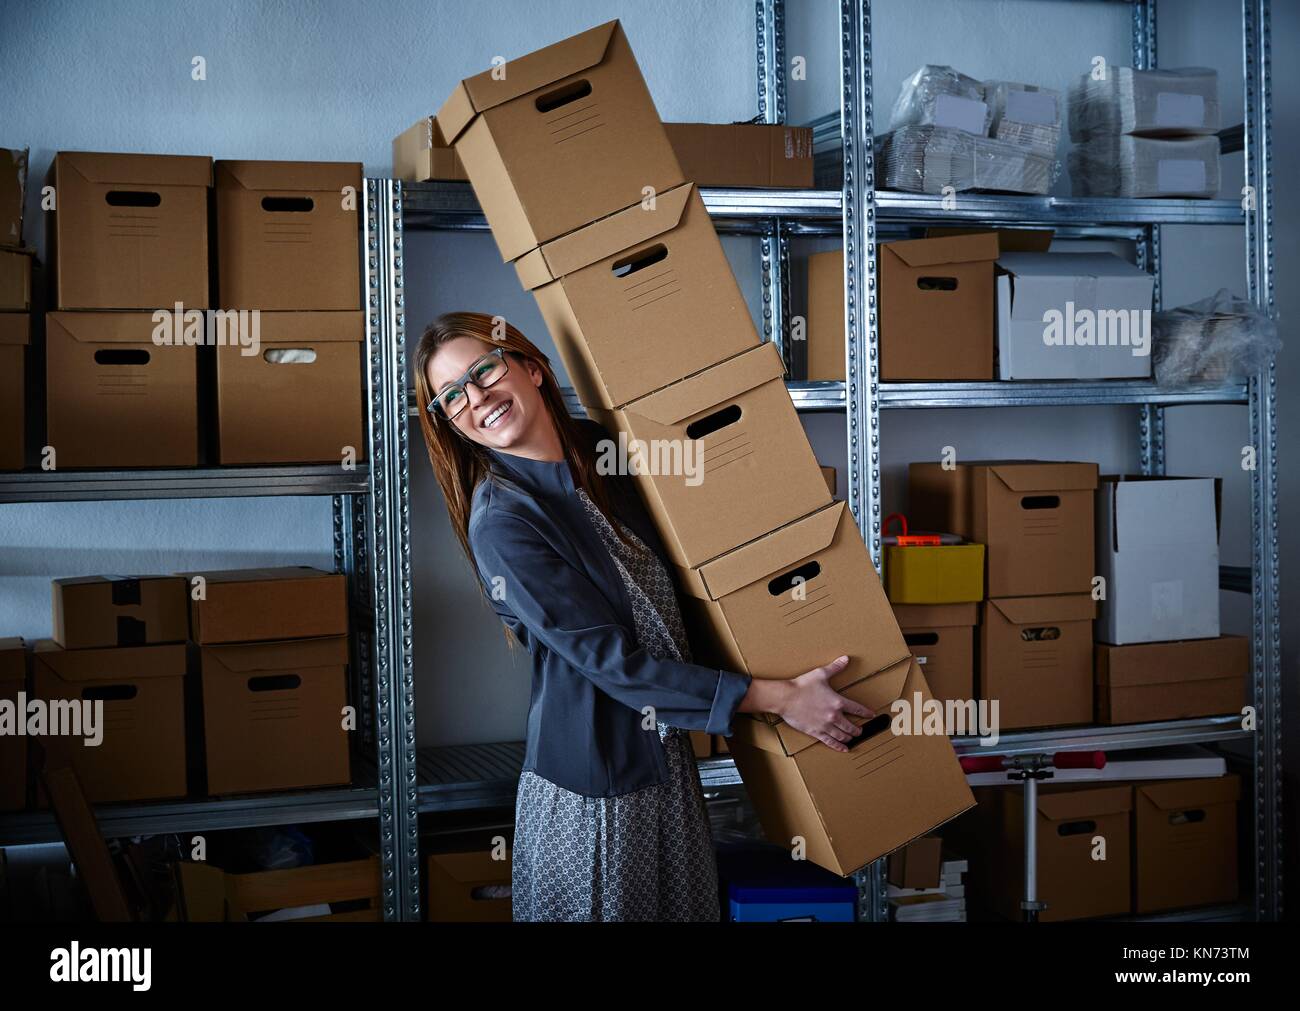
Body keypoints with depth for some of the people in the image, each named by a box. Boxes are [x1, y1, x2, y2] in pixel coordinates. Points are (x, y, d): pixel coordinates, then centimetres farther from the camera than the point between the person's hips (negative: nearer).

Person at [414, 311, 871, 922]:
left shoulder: (601, 447, 0)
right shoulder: (500, 521, -19)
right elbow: (610, 660, -20)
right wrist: (778, 698, -19)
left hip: (668, 756, 6)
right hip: (591, 786, -6)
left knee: (685, 907, 16)